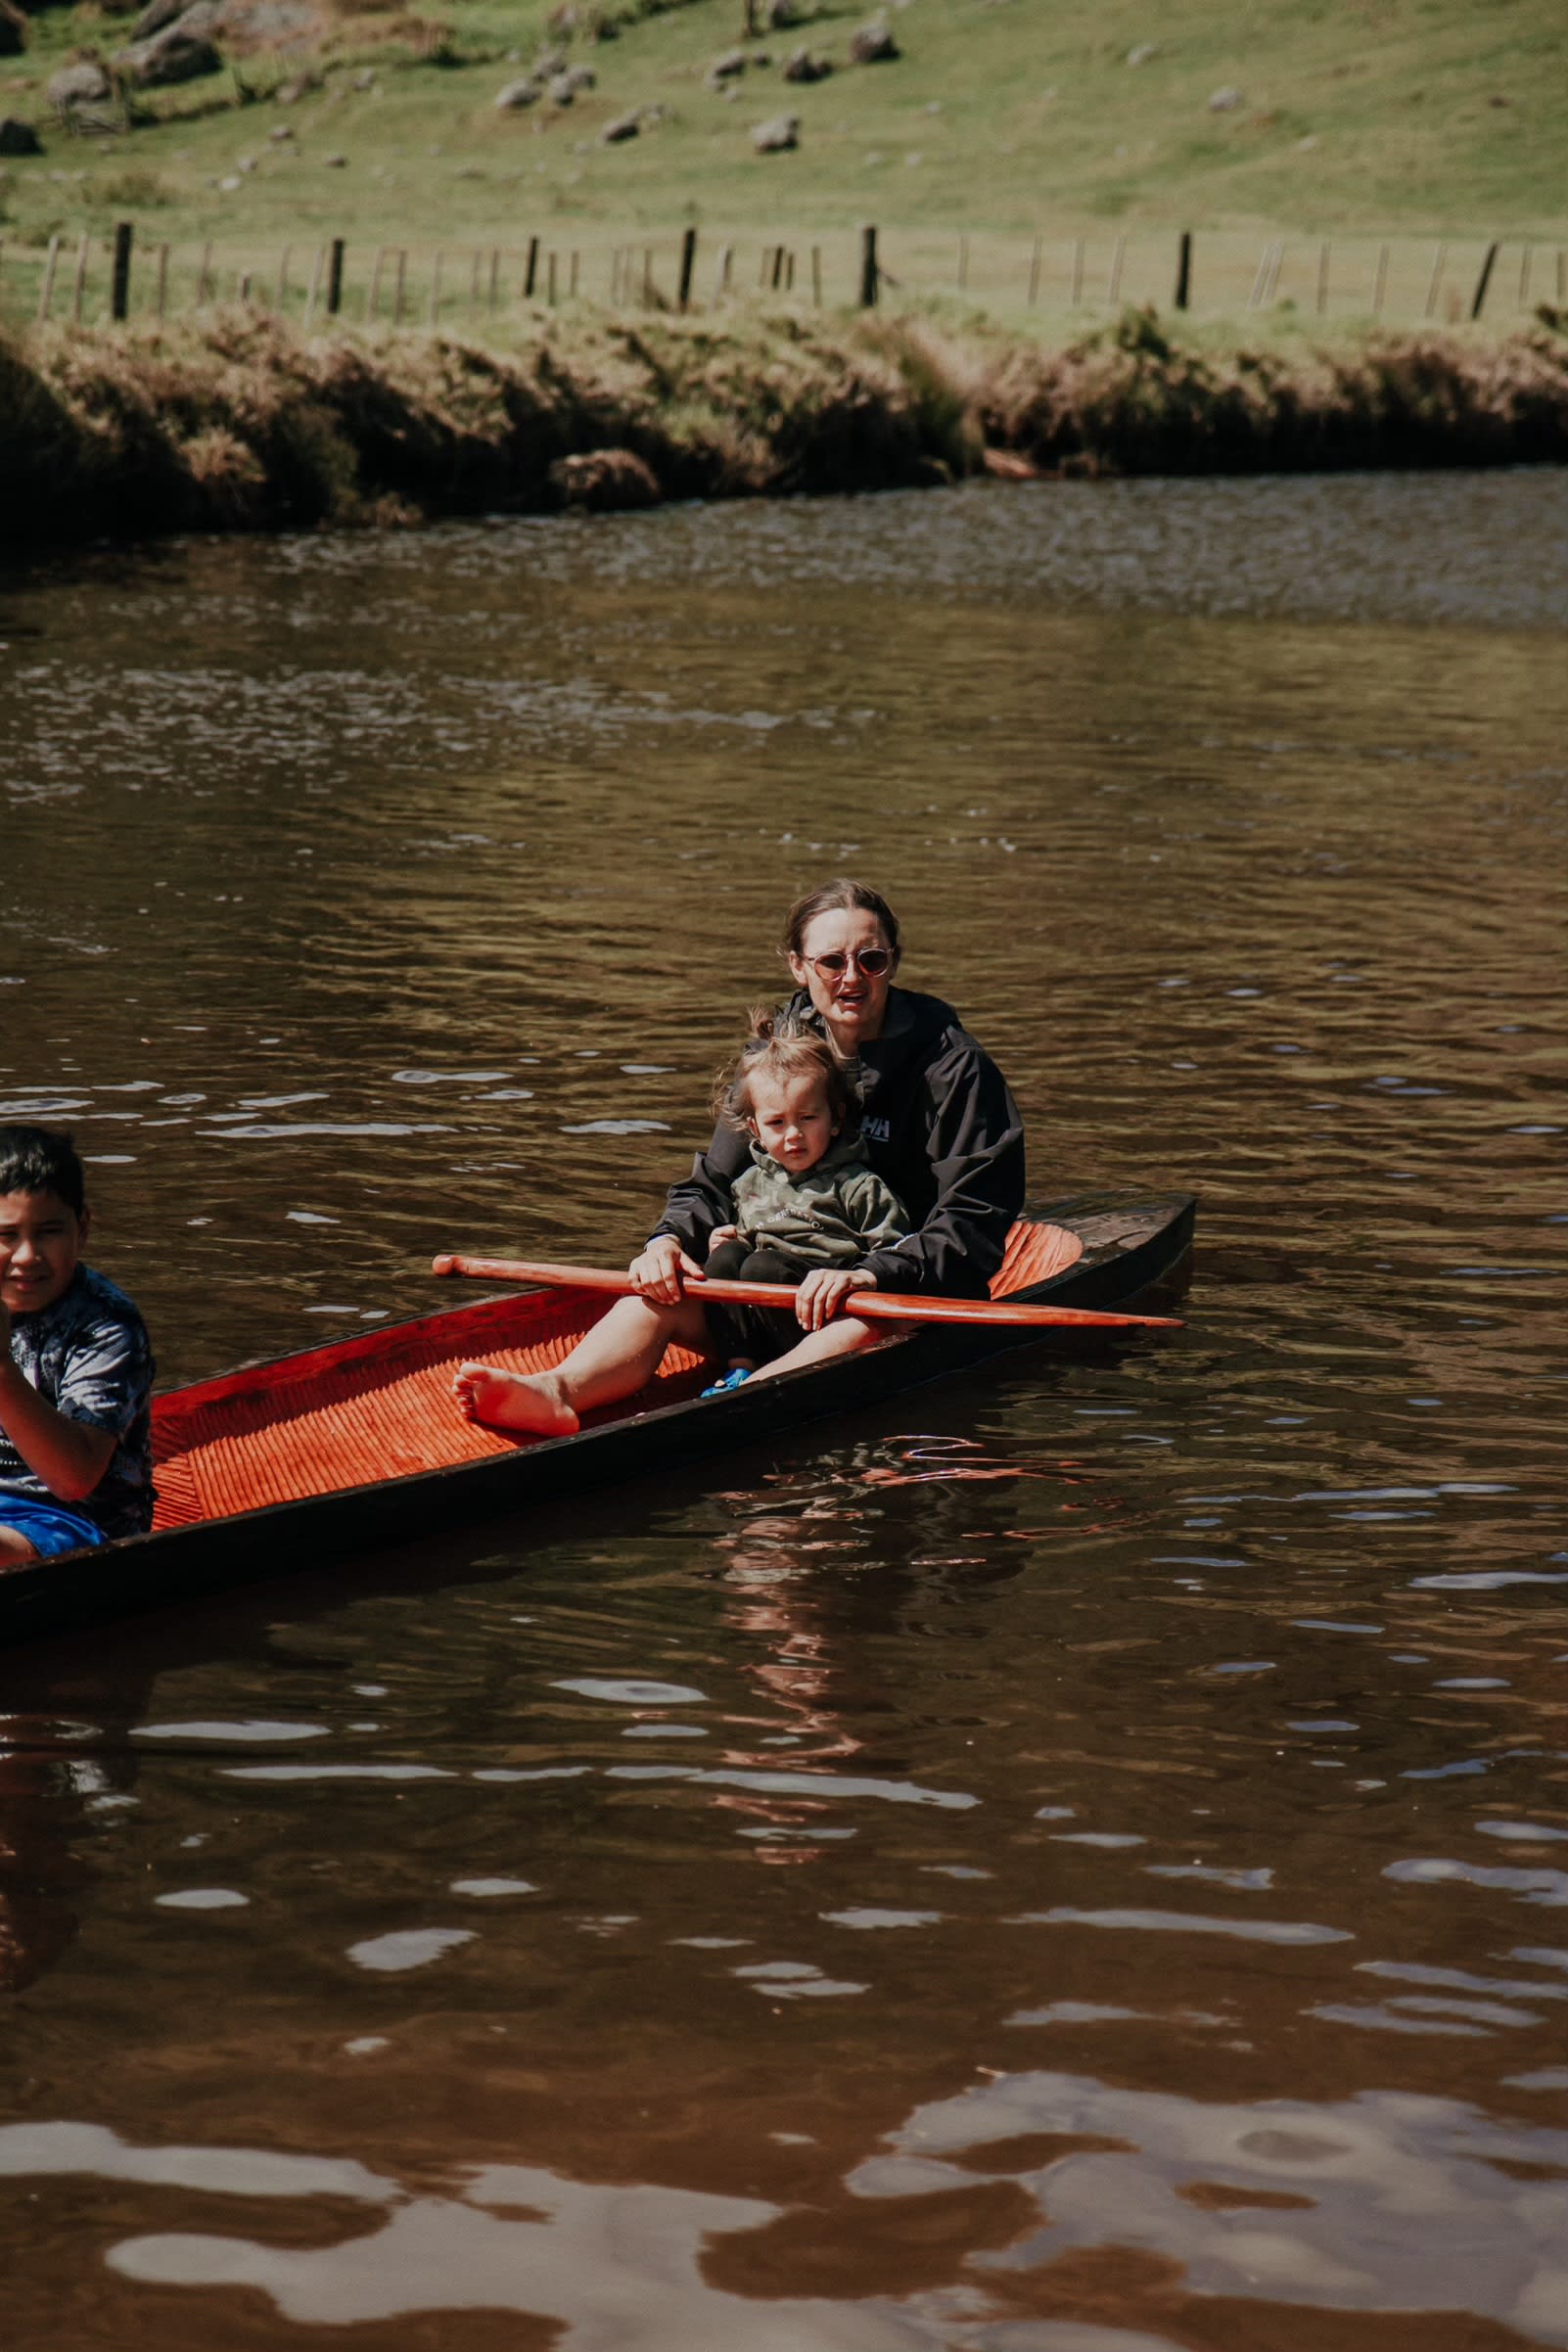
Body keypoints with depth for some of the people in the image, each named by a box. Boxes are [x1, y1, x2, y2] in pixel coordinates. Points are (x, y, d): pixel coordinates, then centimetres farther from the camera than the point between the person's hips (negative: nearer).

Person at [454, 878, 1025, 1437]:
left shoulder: (954, 1067, -9)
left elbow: (973, 1228, -15)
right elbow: (715, 1182, 8)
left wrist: (871, 1274, -31)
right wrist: (671, 1239, -15)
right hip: (787, 1289, 5)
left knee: (868, 1323, -39)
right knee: (661, 1293, -20)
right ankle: (560, 1392, -50)